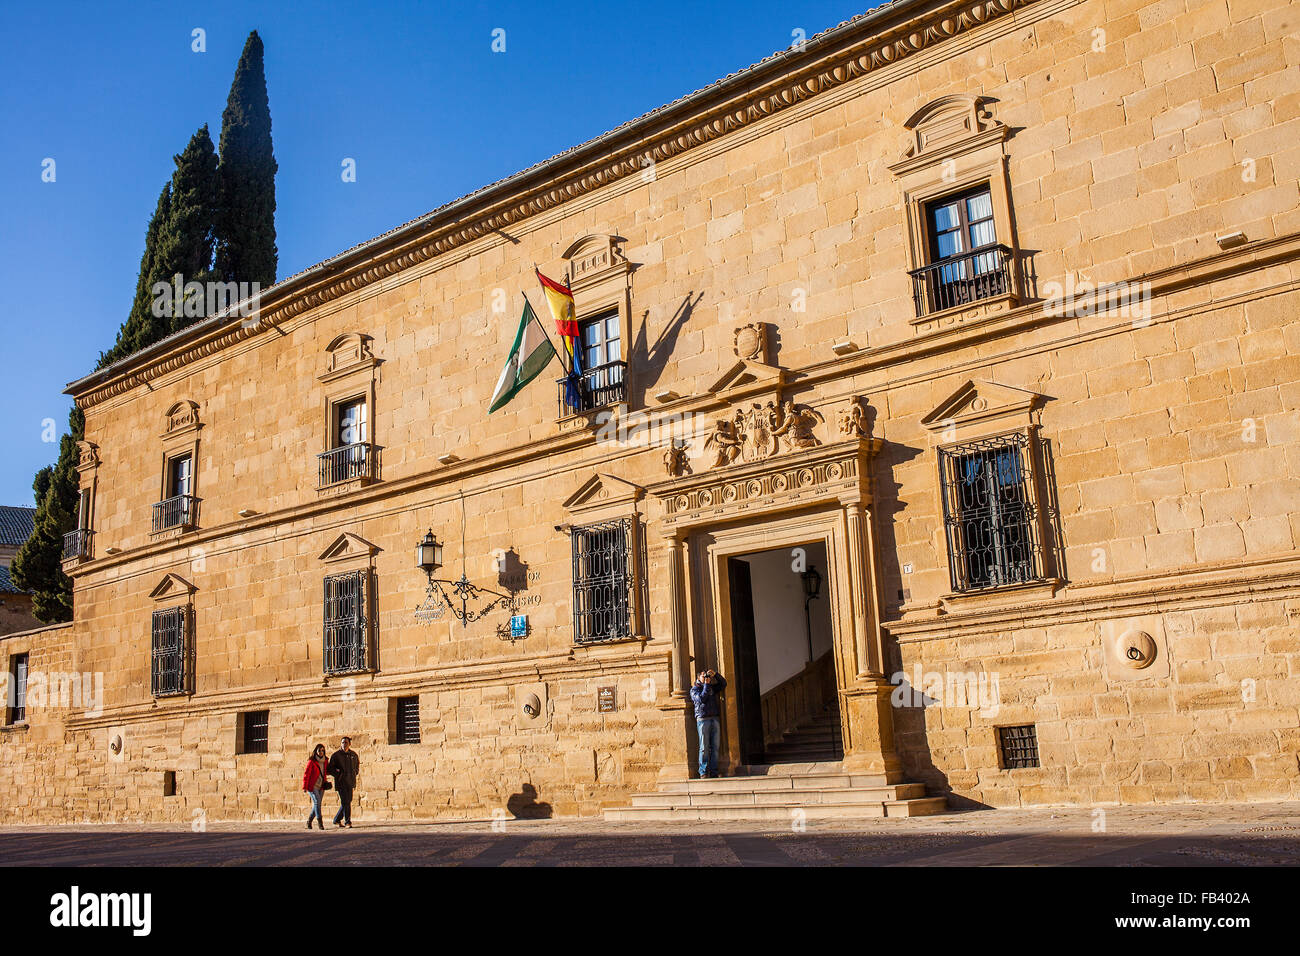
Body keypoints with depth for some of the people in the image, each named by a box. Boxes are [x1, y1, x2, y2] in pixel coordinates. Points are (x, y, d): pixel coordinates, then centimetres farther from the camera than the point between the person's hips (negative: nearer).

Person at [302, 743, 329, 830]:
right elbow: (306, 774, -9)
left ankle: (309, 821, 20)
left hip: (320, 787, 6)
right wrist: (305, 786, -13)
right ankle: (320, 821, -24)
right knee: (317, 801, -20)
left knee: (316, 804, 3)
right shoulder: (311, 762, -9)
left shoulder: (325, 761, 7)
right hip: (312, 786, -5)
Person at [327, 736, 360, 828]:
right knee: (345, 802, -9)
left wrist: (354, 774, 11)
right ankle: (347, 822, -1)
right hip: (340, 782, -5)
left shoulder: (353, 754, 8)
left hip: (350, 782, 5)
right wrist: (338, 774, -9)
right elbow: (330, 769, 1)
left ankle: (337, 820, 22)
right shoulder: (336, 755, -4)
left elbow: (357, 766, 25)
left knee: (348, 802, 6)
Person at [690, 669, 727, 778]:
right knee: (704, 747, -7)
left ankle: (713, 771, 1)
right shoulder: (694, 689, 8)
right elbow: (701, 699, -8)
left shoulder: (712, 687, 21)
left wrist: (715, 674, 3)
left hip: (715, 719, 4)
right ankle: (703, 772, -5)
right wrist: (706, 685, -7)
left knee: (715, 747, -1)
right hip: (703, 719, -4)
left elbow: (723, 684, 16)